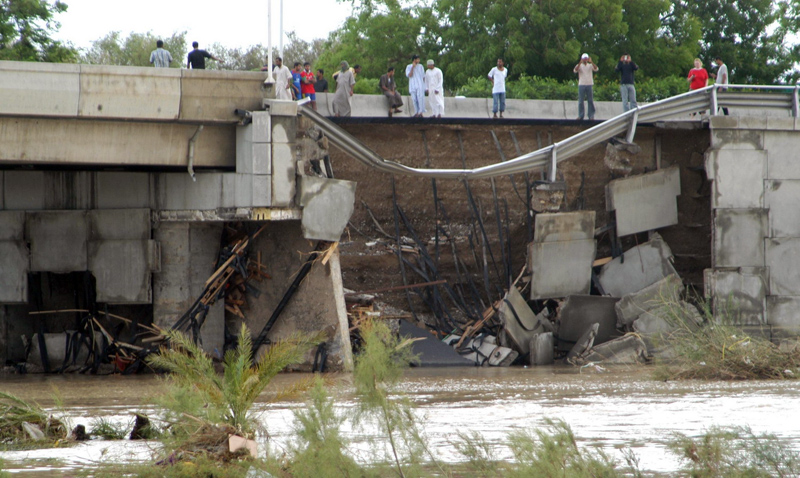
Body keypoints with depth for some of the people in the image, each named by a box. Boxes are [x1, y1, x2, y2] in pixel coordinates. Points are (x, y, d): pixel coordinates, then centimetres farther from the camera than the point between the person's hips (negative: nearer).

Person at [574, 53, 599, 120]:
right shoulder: (579, 65, 6)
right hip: (581, 85, 0)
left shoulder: (590, 65, 8)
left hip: (589, 84, 0)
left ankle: (591, 116, 2)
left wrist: (591, 62, -18)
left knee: (590, 101, 0)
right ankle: (580, 115, 4)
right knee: (580, 101, -1)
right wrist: (580, 62, -21)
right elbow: (575, 70, -14)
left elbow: (596, 69, -9)